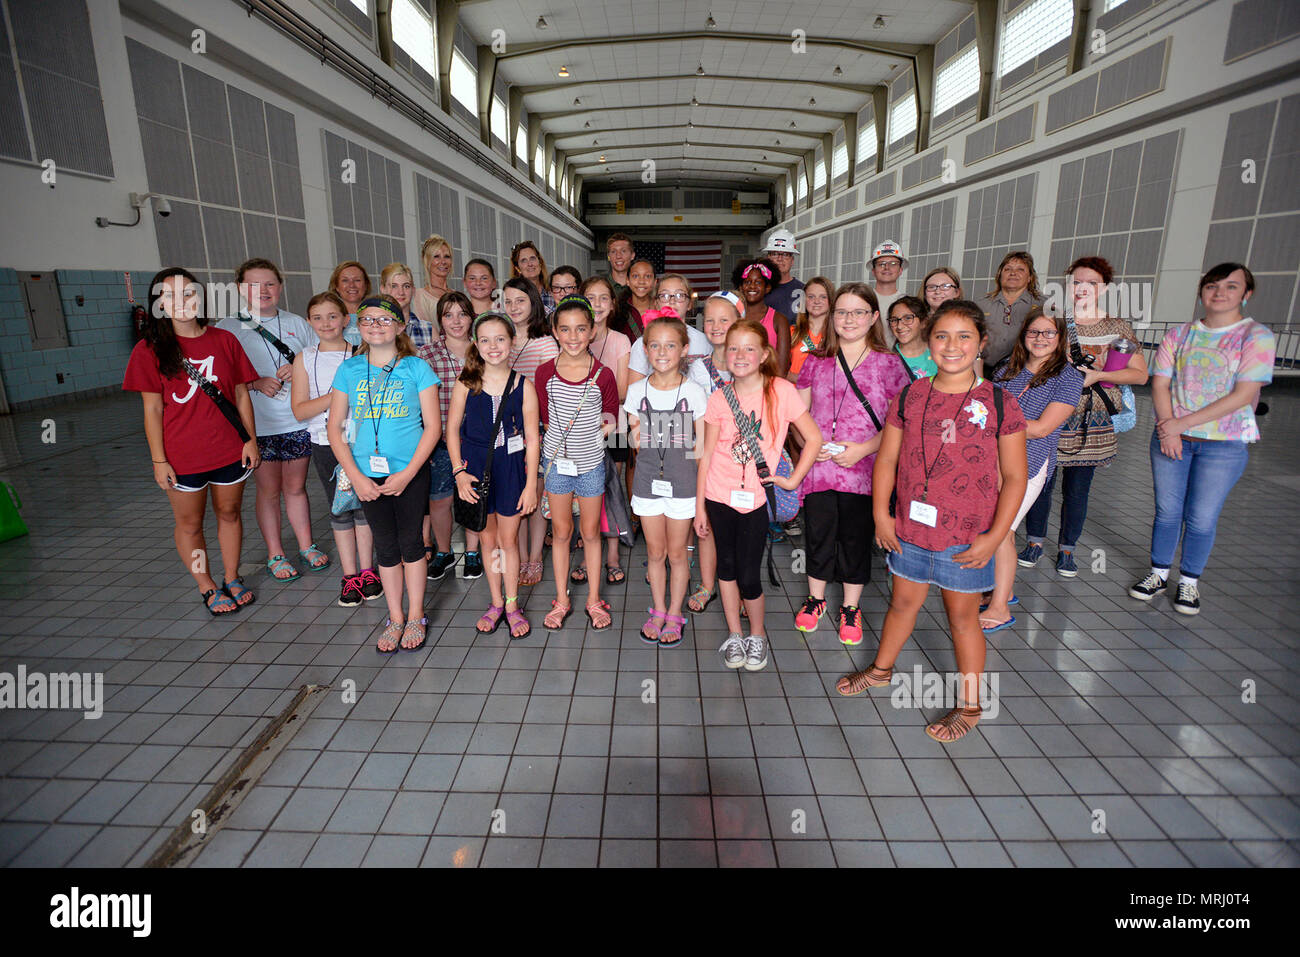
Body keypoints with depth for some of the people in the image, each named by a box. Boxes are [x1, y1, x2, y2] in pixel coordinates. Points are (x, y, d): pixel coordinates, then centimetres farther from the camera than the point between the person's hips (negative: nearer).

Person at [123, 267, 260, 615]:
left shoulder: (224, 341, 1)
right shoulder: (150, 350, -4)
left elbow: (241, 394, 5)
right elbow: (152, 409, -5)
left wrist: (250, 439, 1)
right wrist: (159, 460, -7)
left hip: (229, 450, 2)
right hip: (182, 457, -1)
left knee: (229, 513, 15)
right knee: (189, 523, 10)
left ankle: (232, 579, 32)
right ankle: (207, 587, 28)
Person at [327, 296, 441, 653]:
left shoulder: (416, 368, -4)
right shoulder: (349, 370, 3)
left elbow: (432, 426, -6)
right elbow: (334, 428, 4)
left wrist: (407, 474, -13)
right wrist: (355, 476, -7)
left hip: (410, 472, -2)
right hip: (368, 474, 2)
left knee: (410, 542, 6)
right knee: (386, 546, 10)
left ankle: (416, 616, 23)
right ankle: (395, 618, 25)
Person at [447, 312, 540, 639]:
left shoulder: (523, 386, -6)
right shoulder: (465, 384, -3)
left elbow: (532, 439, -4)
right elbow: (452, 430, 2)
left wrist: (531, 484, -6)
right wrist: (459, 472, -6)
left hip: (511, 468, -1)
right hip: (476, 467, 1)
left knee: (508, 540, 8)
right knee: (488, 540, 13)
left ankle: (512, 606, 24)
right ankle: (496, 603, 29)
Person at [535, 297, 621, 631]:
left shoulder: (603, 375, -10)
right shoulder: (545, 372, -6)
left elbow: (611, 415, 5)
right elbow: (545, 416, 5)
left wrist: (607, 423, -10)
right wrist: (562, 434, -4)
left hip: (591, 462, -1)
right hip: (556, 461, 1)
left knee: (591, 532, 11)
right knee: (561, 531, 11)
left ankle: (593, 600, 26)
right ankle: (561, 600, 26)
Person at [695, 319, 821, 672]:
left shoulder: (781, 391, -8)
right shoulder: (719, 398, -2)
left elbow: (814, 438, -1)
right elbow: (707, 454, 2)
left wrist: (792, 480, -4)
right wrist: (699, 506, 3)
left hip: (756, 498, -2)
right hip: (719, 495, 2)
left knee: (748, 576, 0)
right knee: (727, 565, 12)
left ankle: (757, 635, 27)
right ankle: (734, 634, 32)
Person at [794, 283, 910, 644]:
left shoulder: (888, 363, 0)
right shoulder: (817, 361, 7)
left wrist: (863, 448, -15)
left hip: (863, 469, -2)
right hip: (818, 465, 2)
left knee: (856, 537, 8)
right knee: (819, 533, 11)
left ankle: (851, 607, 28)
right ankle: (816, 598, 33)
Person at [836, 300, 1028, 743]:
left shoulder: (999, 403, -9)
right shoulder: (910, 397, -1)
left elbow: (1014, 477, -6)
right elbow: (886, 459, 4)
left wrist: (994, 537, -11)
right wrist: (881, 513, -2)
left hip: (966, 537, -3)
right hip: (910, 528, 3)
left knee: (962, 615, 12)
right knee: (903, 602, 21)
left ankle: (970, 706, 31)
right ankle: (881, 669, 44)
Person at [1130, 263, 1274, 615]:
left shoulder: (1257, 336, -3)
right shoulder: (1180, 334, 7)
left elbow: (1243, 395, -11)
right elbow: (1160, 384, 2)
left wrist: (1182, 423, -16)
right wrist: (1167, 430, -13)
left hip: (1224, 444, -2)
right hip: (1171, 438, 2)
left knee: (1202, 518, 3)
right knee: (1167, 511, 8)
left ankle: (1189, 582, 20)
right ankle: (1159, 574, 24)